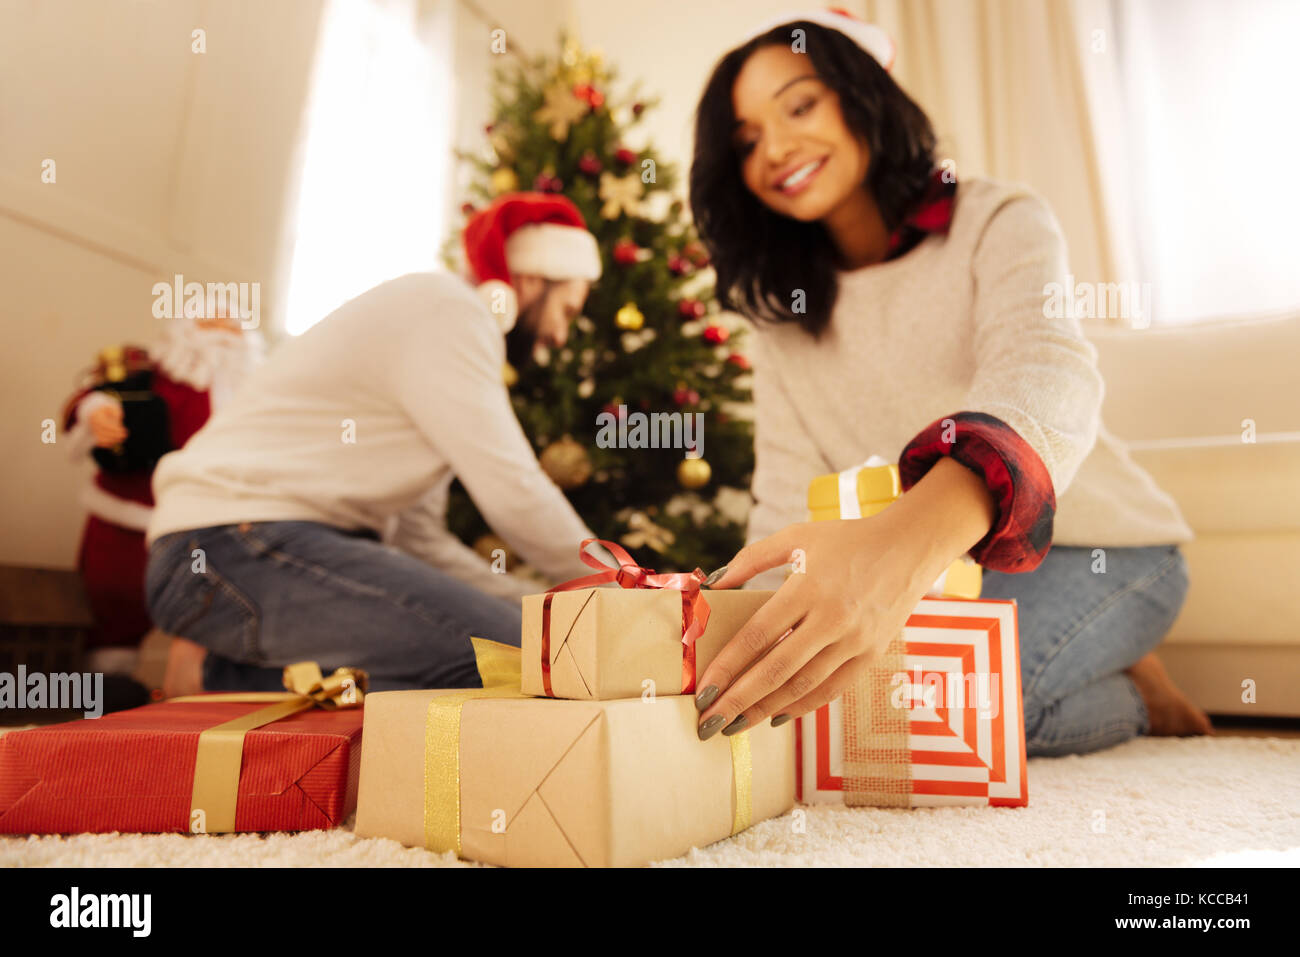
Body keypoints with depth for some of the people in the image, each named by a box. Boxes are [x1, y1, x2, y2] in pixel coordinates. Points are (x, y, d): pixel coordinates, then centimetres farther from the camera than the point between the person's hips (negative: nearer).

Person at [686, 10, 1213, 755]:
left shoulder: (997, 223, -13)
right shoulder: (783, 313, 3)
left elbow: (1047, 376, -35)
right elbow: (790, 506, -6)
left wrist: (914, 535, -57)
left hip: (1101, 553, -6)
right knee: (792, 670, -18)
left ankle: (1132, 698, 2)